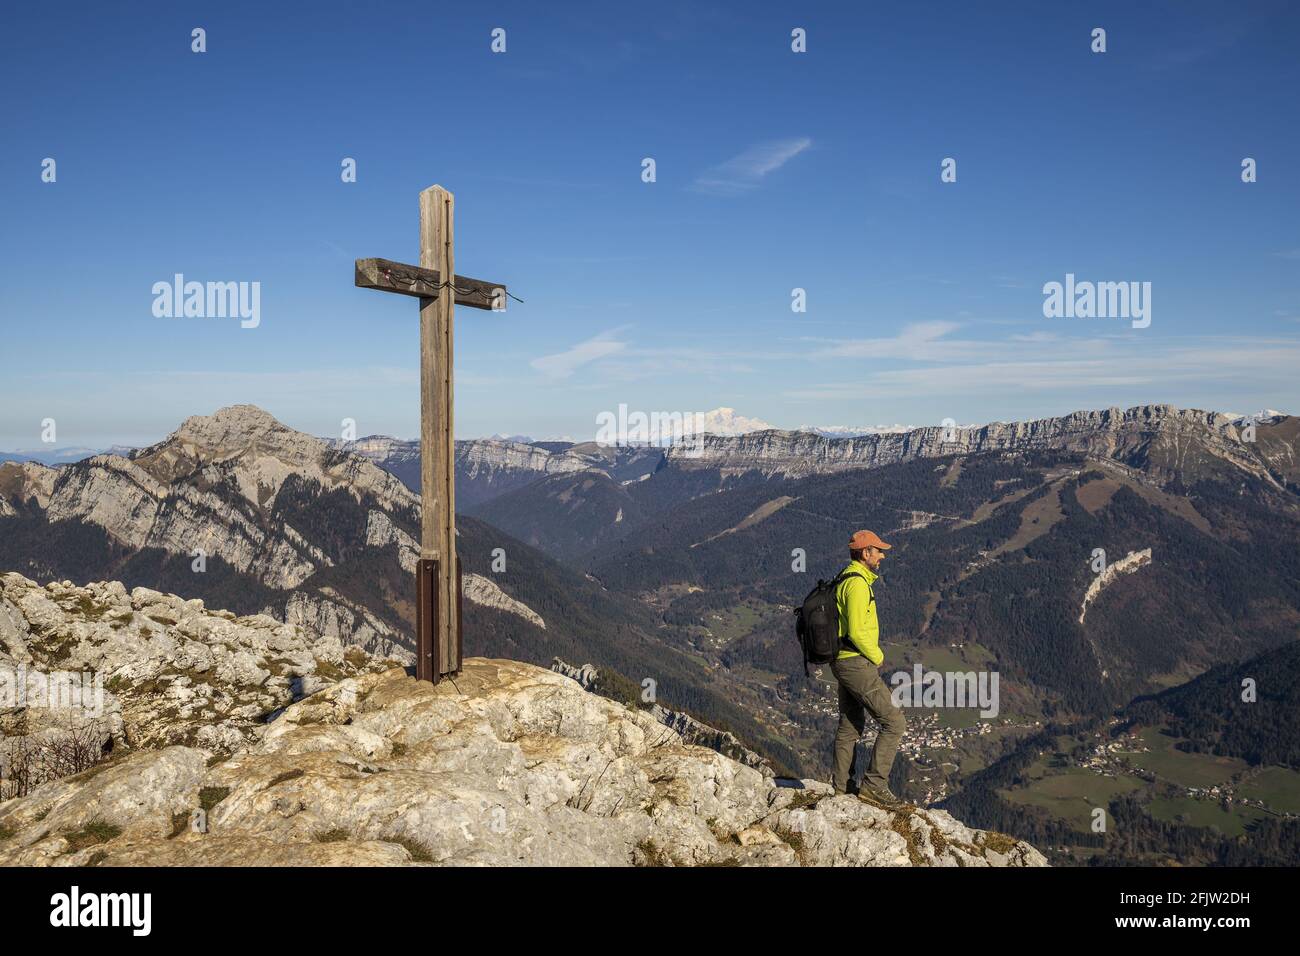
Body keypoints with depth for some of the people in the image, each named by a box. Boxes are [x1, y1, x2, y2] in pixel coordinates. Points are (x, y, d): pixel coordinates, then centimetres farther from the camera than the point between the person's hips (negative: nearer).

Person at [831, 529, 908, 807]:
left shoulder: (845, 579, 14)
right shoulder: (858, 583, -19)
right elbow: (857, 632, -24)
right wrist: (878, 657, -8)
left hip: (843, 662, 11)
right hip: (858, 664, -11)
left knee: (850, 726, 18)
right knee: (894, 722, -5)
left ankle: (841, 786, 27)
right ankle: (875, 784, -3)